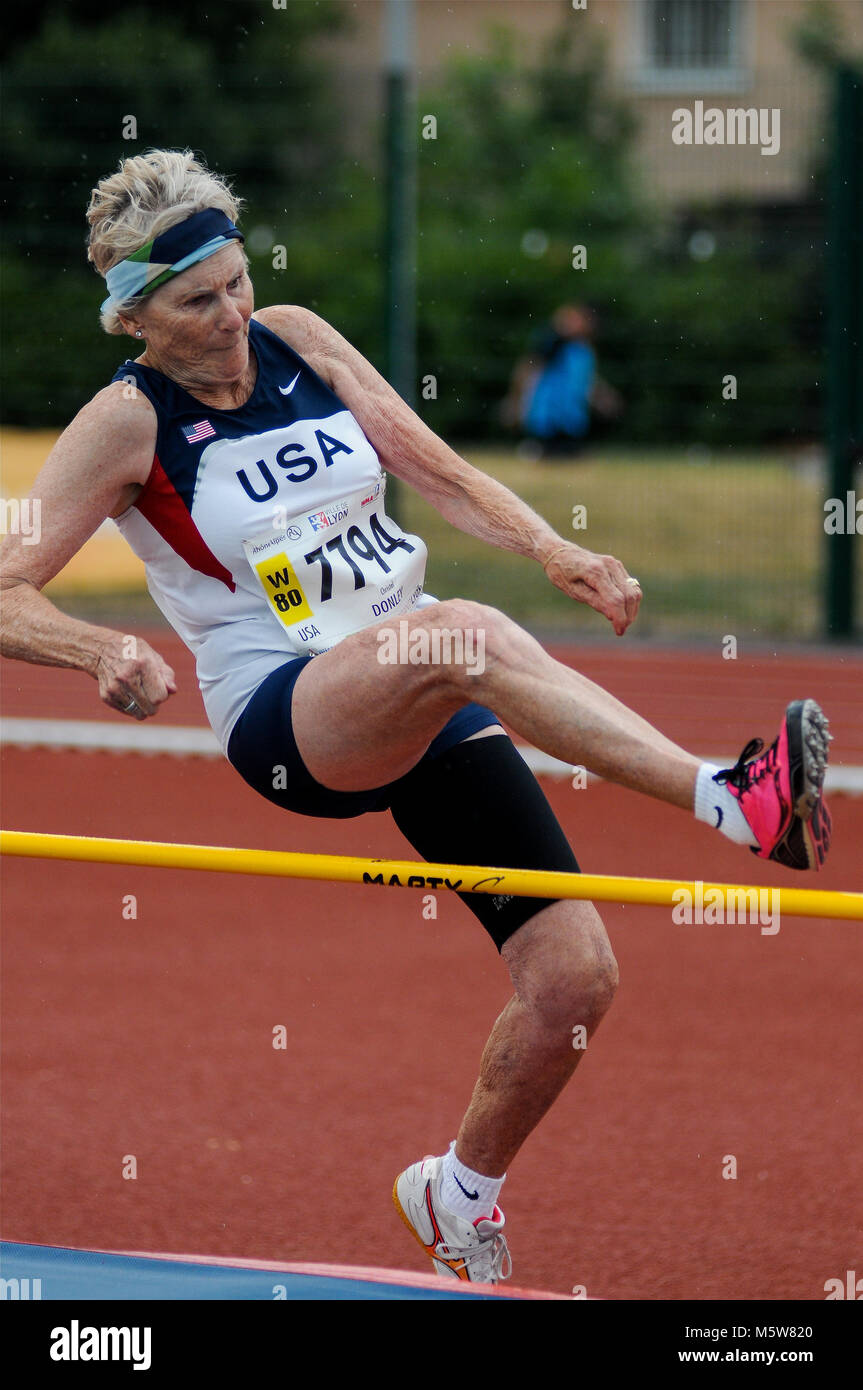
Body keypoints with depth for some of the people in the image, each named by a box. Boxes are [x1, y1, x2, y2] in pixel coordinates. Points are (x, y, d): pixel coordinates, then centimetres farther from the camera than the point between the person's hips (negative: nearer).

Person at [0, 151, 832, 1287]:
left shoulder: (296, 340, 8)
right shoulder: (127, 424, -4)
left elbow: (440, 473, 12)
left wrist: (558, 554, -4)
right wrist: (105, 652, -27)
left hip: (423, 702, 6)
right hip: (288, 720, -6)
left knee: (574, 974, -6)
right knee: (460, 636, -39)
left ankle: (464, 1192, 21)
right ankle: (734, 802, -52)